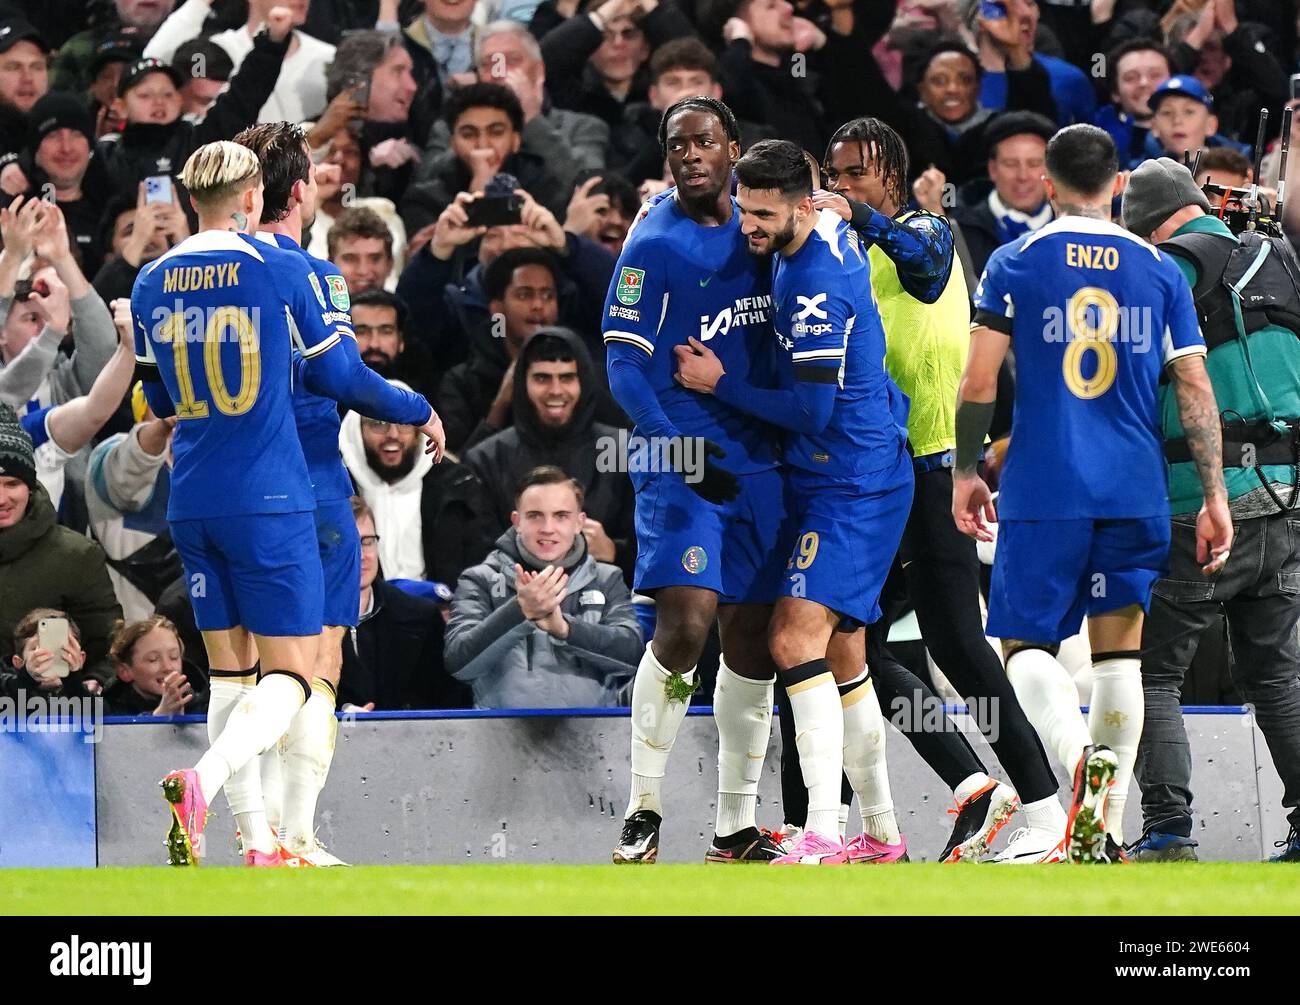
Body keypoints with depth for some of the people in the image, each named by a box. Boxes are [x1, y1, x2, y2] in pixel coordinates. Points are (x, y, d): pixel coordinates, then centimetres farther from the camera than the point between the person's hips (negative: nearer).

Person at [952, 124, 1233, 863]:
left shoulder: (1016, 263, 0)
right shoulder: (1159, 270, 6)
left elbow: (979, 383, -4)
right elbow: (1196, 390, 2)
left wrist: (965, 472, 8)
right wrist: (1215, 496, 5)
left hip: (1043, 491, -2)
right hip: (1137, 492, 2)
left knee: (1027, 644, 4)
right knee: (1119, 652, 9)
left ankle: (1079, 754, -26)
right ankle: (1106, 830, 3)